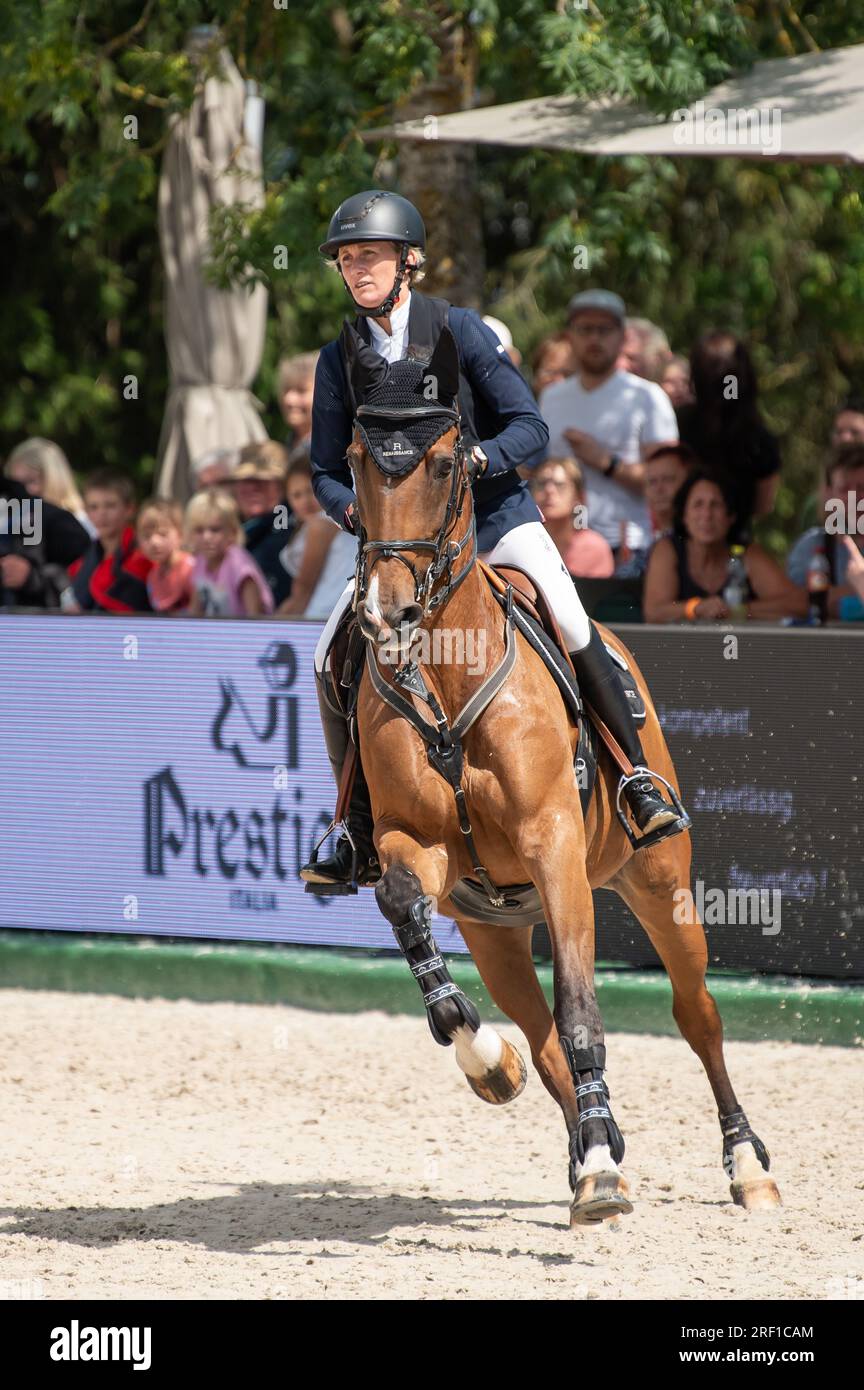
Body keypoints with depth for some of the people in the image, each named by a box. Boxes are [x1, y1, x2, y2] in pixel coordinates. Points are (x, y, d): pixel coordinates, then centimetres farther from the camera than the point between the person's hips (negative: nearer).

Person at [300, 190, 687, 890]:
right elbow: (326, 471, 7)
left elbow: (531, 427, -8)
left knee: (572, 624, -25)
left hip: (495, 515, -3)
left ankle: (641, 782, -13)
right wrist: (353, 506, -15)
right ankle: (362, 837, -1)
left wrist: (475, 457, -27)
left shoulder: (459, 329, -8)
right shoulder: (340, 359, 1)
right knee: (331, 660, -11)